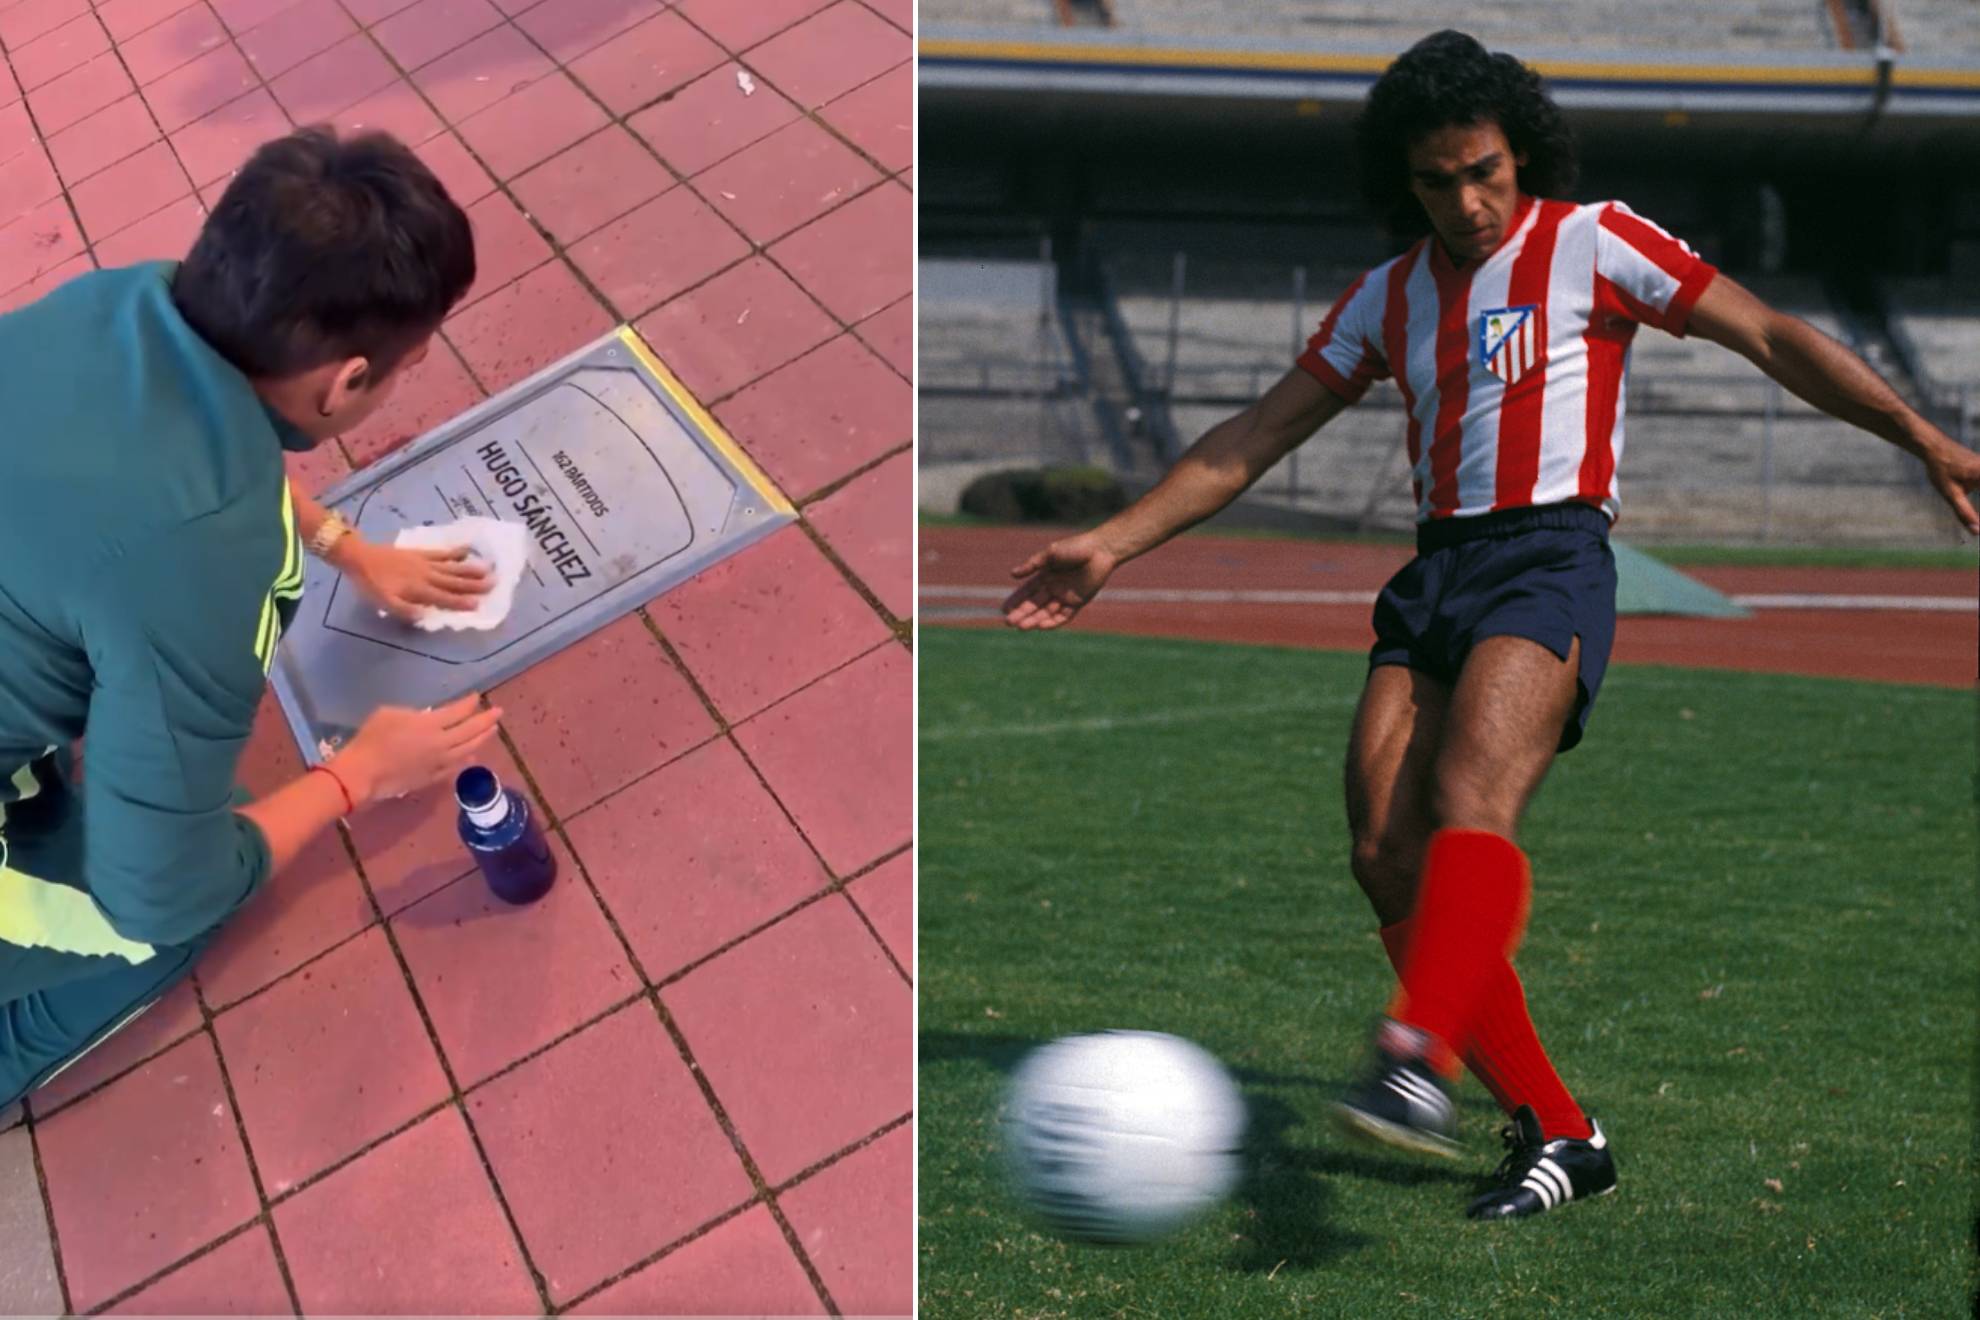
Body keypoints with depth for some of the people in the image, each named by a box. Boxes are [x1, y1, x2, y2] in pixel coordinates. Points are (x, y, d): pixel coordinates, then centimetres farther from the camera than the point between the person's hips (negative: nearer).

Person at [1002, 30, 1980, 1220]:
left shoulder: (1591, 241, 5)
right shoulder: (1389, 296, 19)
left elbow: (1772, 338, 4)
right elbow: (1251, 440, 19)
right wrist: (1111, 545, 13)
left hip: (1553, 554, -5)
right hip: (1437, 572, 6)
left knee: (1469, 801, -30)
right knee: (1387, 854, -9)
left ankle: (1417, 1056, -50)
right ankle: (1557, 1132, -4)